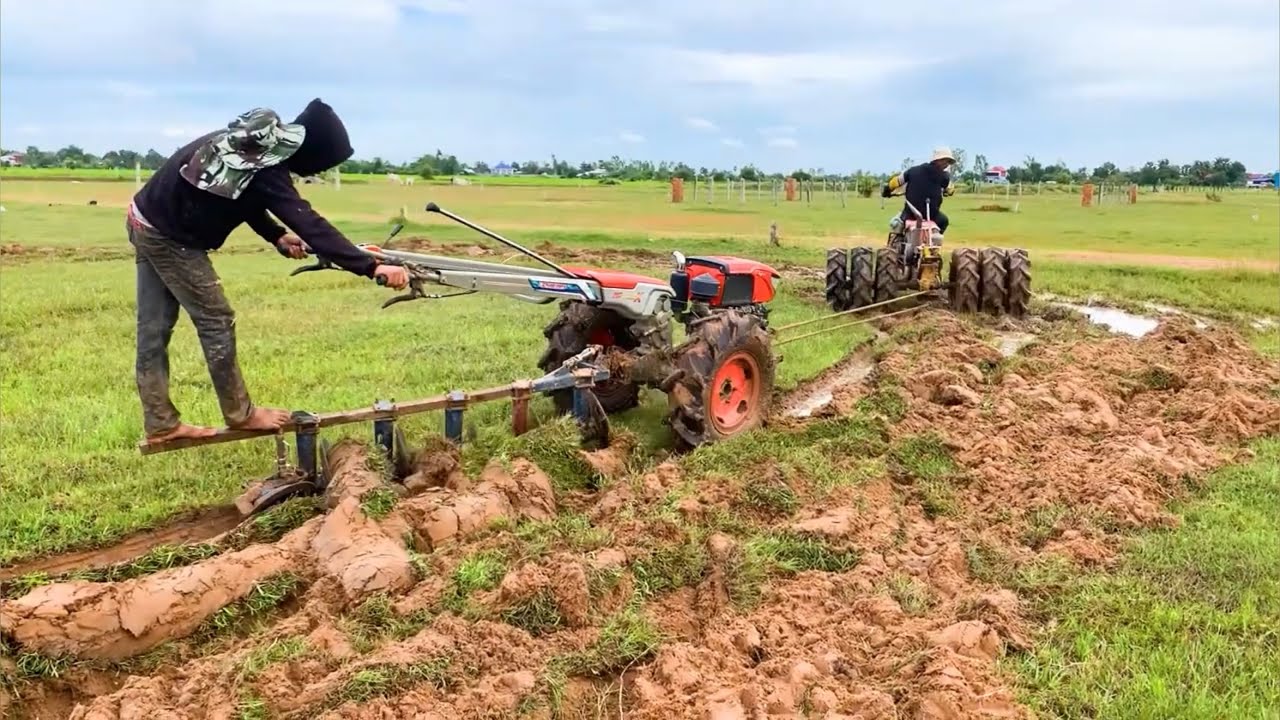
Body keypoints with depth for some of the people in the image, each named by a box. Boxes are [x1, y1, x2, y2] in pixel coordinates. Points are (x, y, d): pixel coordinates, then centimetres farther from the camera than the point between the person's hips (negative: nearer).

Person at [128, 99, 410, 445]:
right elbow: (311, 226, -35)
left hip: (146, 219, 9)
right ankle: (240, 414, 13)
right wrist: (371, 267, -40)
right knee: (216, 322, 0)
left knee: (154, 329, 11)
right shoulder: (265, 168, -28)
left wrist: (276, 236, 0)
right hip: (169, 235, -9)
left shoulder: (253, 140, 0)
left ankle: (160, 424, 20)